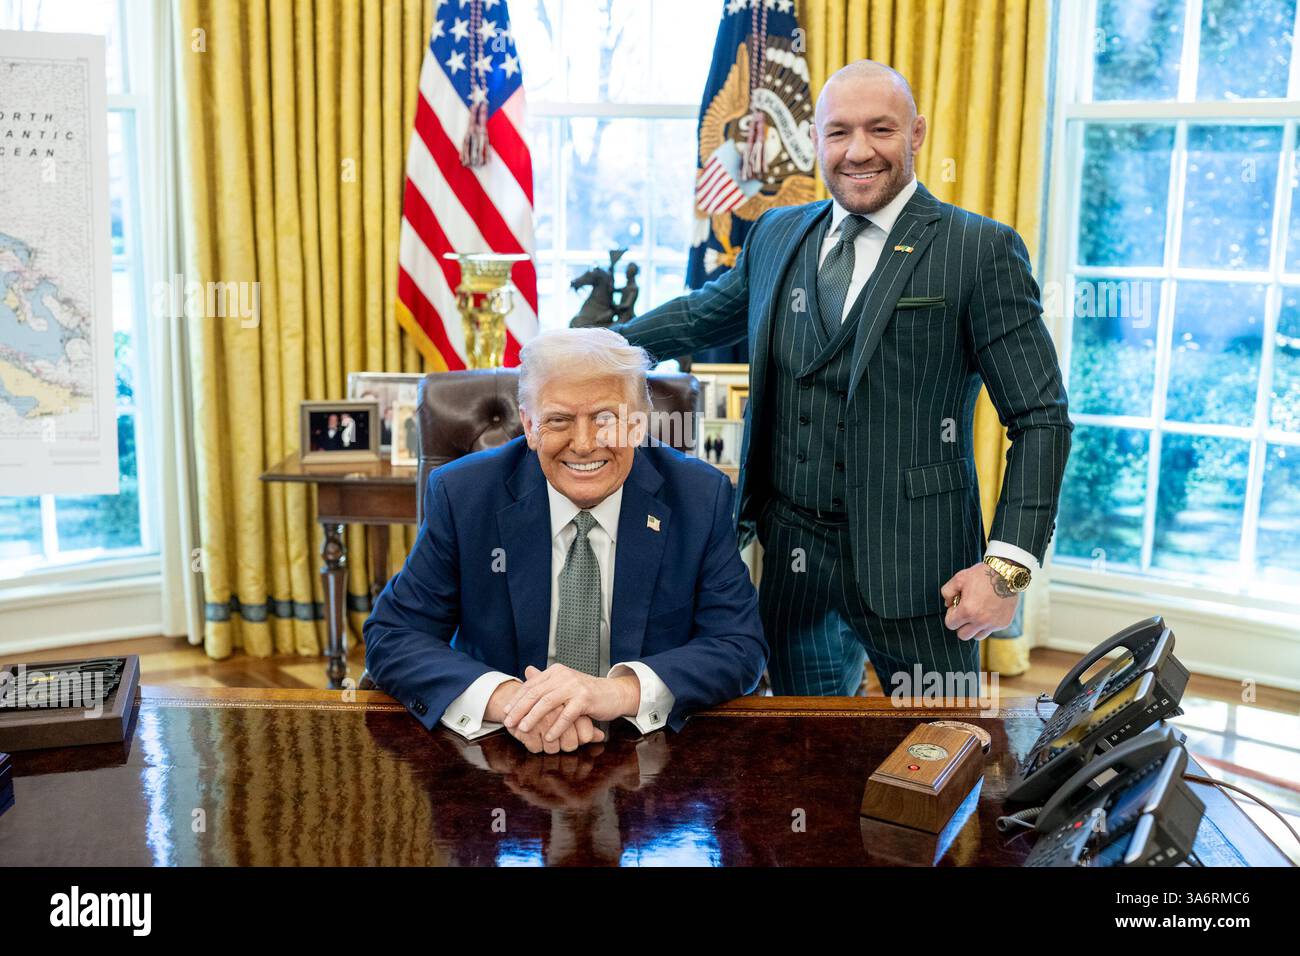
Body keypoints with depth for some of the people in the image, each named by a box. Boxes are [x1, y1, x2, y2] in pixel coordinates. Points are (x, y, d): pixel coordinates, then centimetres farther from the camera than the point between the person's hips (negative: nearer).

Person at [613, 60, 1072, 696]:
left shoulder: (980, 251, -8)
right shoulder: (776, 235, 7)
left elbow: (1040, 419, -9)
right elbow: (703, 314, 25)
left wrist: (1008, 566, -17)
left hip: (912, 562, -4)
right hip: (791, 550, 5)